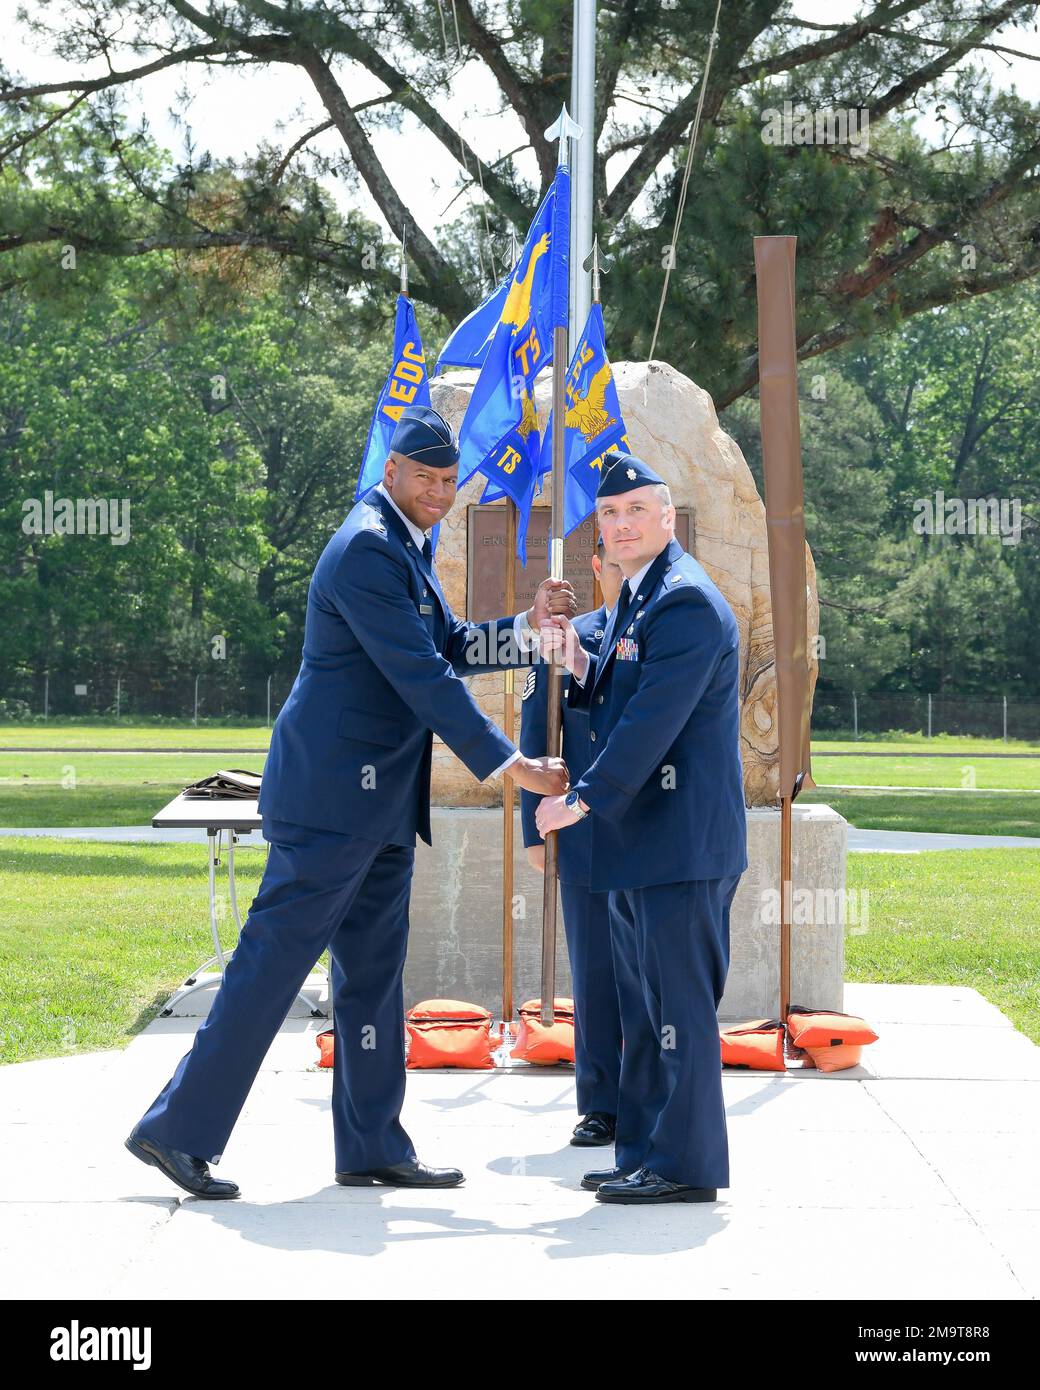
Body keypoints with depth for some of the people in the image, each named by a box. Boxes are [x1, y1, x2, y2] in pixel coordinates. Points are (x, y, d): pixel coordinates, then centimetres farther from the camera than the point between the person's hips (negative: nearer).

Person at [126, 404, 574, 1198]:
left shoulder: (407, 549, 16)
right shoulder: (367, 549, -16)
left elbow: (450, 647, 20)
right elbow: (422, 675, -21)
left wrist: (529, 625, 3)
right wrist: (509, 766, -20)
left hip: (381, 803, 10)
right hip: (333, 794, -10)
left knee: (374, 972, 12)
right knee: (274, 961, -8)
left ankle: (373, 1148, 18)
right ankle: (178, 1129, -2)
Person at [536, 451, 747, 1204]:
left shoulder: (687, 602, -15)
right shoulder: (637, 598, 17)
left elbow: (653, 721, -21)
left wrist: (581, 800, -18)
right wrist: (579, 663, 4)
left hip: (682, 838, -10)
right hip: (639, 838, 10)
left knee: (679, 1003, -6)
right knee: (644, 1006, 14)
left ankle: (687, 1164, 0)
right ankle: (644, 1154, 22)